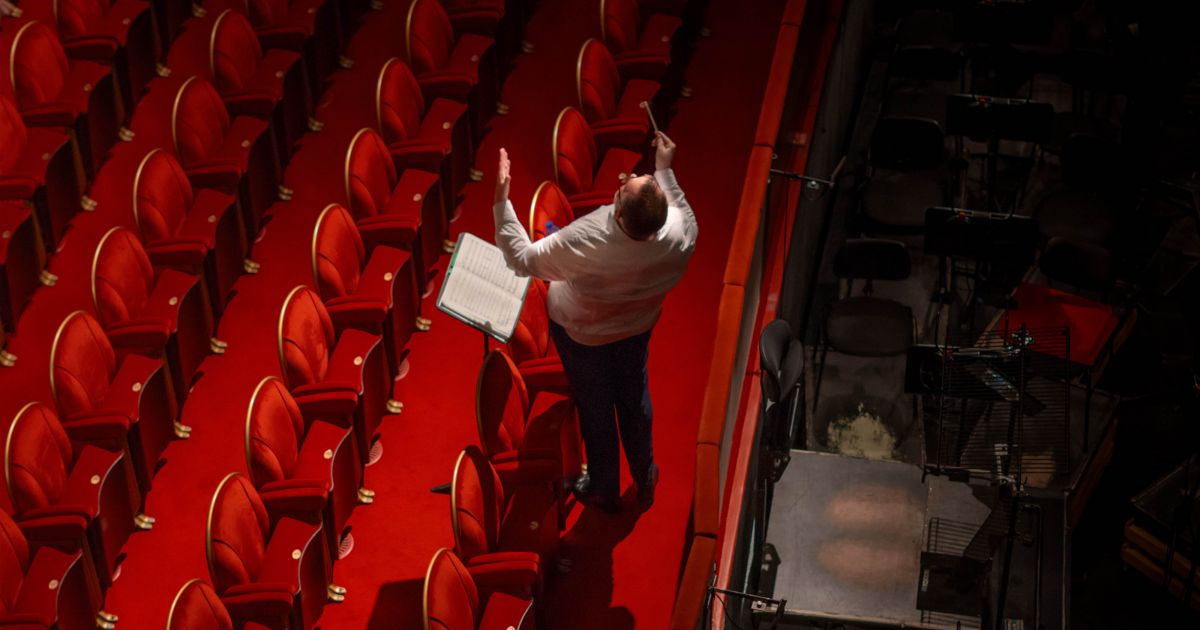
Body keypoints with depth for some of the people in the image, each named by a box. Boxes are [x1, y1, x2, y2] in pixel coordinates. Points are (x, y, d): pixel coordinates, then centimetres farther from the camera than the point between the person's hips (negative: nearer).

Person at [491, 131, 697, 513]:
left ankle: (604, 491, 45)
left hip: (582, 334, -3)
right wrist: (665, 170, -3)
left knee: (595, 407, 21)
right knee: (635, 399, 27)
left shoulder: (585, 242, -45)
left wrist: (501, 198, -29)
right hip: (637, 327, 3)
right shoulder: (677, 237, -33)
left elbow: (522, 259, -30)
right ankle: (645, 481, 51)